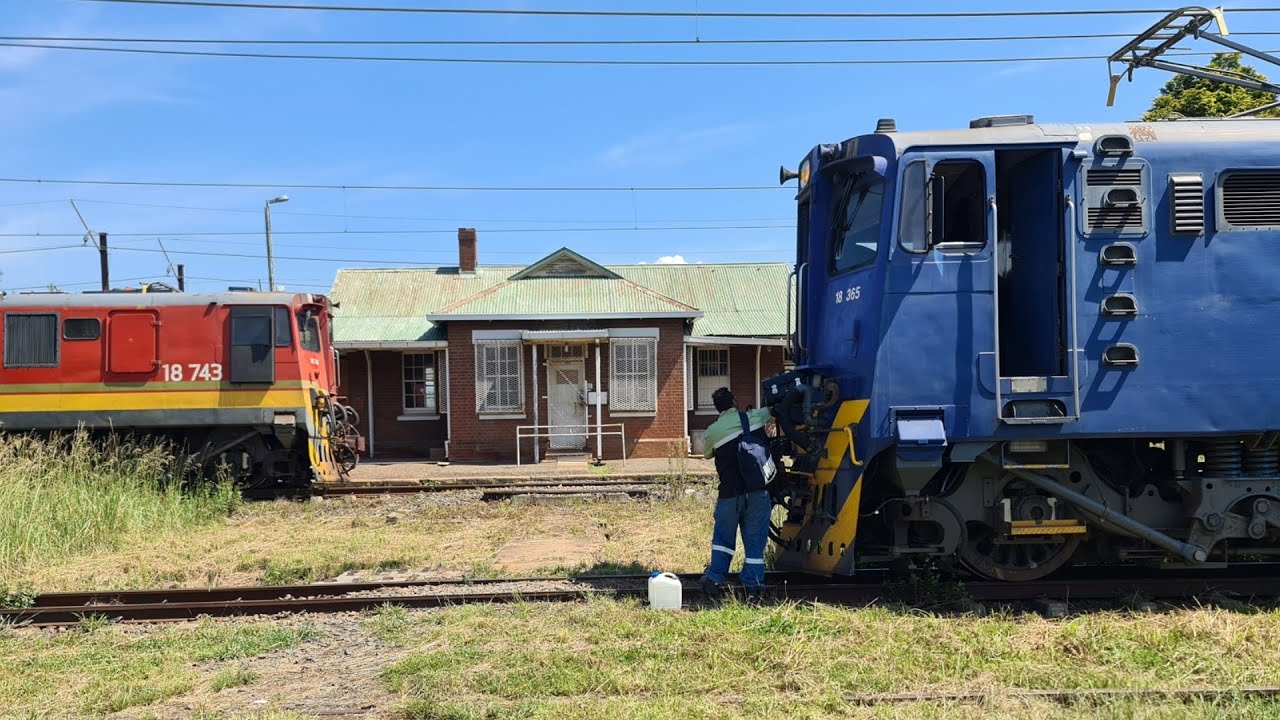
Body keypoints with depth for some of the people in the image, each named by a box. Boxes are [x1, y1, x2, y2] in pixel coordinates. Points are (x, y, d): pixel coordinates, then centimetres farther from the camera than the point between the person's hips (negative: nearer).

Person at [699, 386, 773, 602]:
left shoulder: (711, 432, -1)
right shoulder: (753, 417, -1)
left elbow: (708, 454, 17)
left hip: (730, 493, 0)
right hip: (757, 491, 0)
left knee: (723, 538, 16)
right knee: (755, 540, 6)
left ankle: (713, 582, 15)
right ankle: (753, 587, 5)